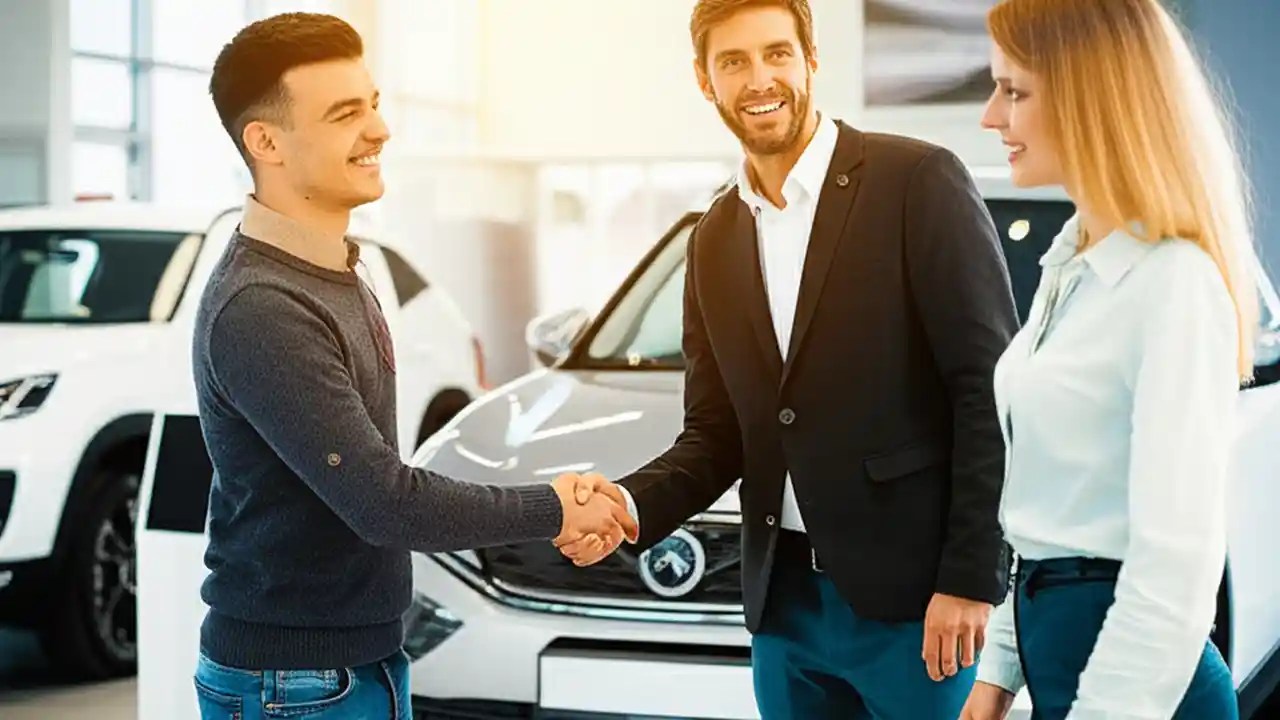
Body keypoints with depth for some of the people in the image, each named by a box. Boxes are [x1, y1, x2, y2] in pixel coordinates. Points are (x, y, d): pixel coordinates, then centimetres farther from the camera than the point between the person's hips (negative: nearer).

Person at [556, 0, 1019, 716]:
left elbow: (992, 389, -10)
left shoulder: (919, 181, -7)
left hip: (915, 595, -5)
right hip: (786, 600, 6)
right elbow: (716, 434, 12)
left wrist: (972, 576, -14)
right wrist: (632, 503, -7)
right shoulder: (716, 239, 12)